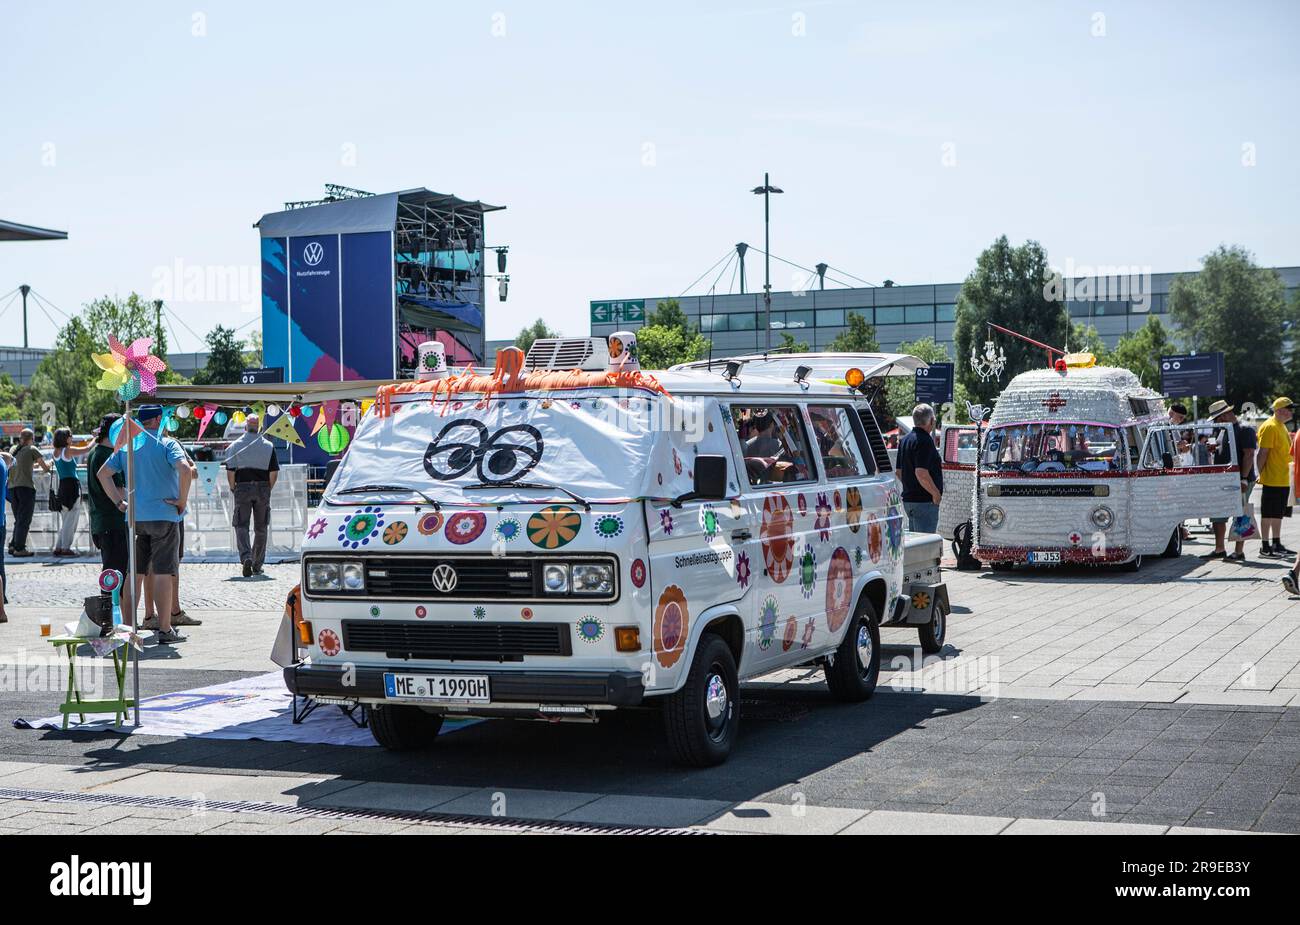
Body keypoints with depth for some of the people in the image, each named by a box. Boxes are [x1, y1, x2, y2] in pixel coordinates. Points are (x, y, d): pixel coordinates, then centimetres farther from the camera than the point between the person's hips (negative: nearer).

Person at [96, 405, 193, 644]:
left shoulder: (126, 446, 10)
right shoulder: (167, 444, -9)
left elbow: (103, 473, 10)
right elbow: (184, 469, -25)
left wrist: (119, 502, 10)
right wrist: (182, 500, -14)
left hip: (135, 517, 5)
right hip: (164, 515, -5)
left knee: (136, 571, 12)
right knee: (163, 572, -3)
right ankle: (165, 629, -2)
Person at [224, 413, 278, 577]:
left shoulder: (235, 445, -1)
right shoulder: (268, 446, 2)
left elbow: (230, 471, -5)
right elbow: (274, 472, -1)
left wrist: (233, 488, 9)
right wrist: (268, 489, 12)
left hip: (243, 488, -1)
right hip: (262, 488, 1)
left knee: (241, 526, 0)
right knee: (260, 528, 10)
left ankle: (246, 557, -24)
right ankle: (257, 565, 16)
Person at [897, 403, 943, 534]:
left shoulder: (905, 440, 13)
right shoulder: (924, 441, -16)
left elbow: (899, 472, 19)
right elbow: (921, 473, -25)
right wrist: (936, 493, -15)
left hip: (908, 499, 10)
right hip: (924, 501, -10)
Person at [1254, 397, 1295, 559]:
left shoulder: (1281, 426, 16)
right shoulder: (1269, 427, -15)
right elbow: (1262, 453, -18)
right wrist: (1261, 474, -19)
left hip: (1283, 480, 10)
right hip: (1272, 480, -10)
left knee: (1278, 514, 14)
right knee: (1268, 514, -4)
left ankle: (1277, 545, 21)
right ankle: (1265, 547, -1)